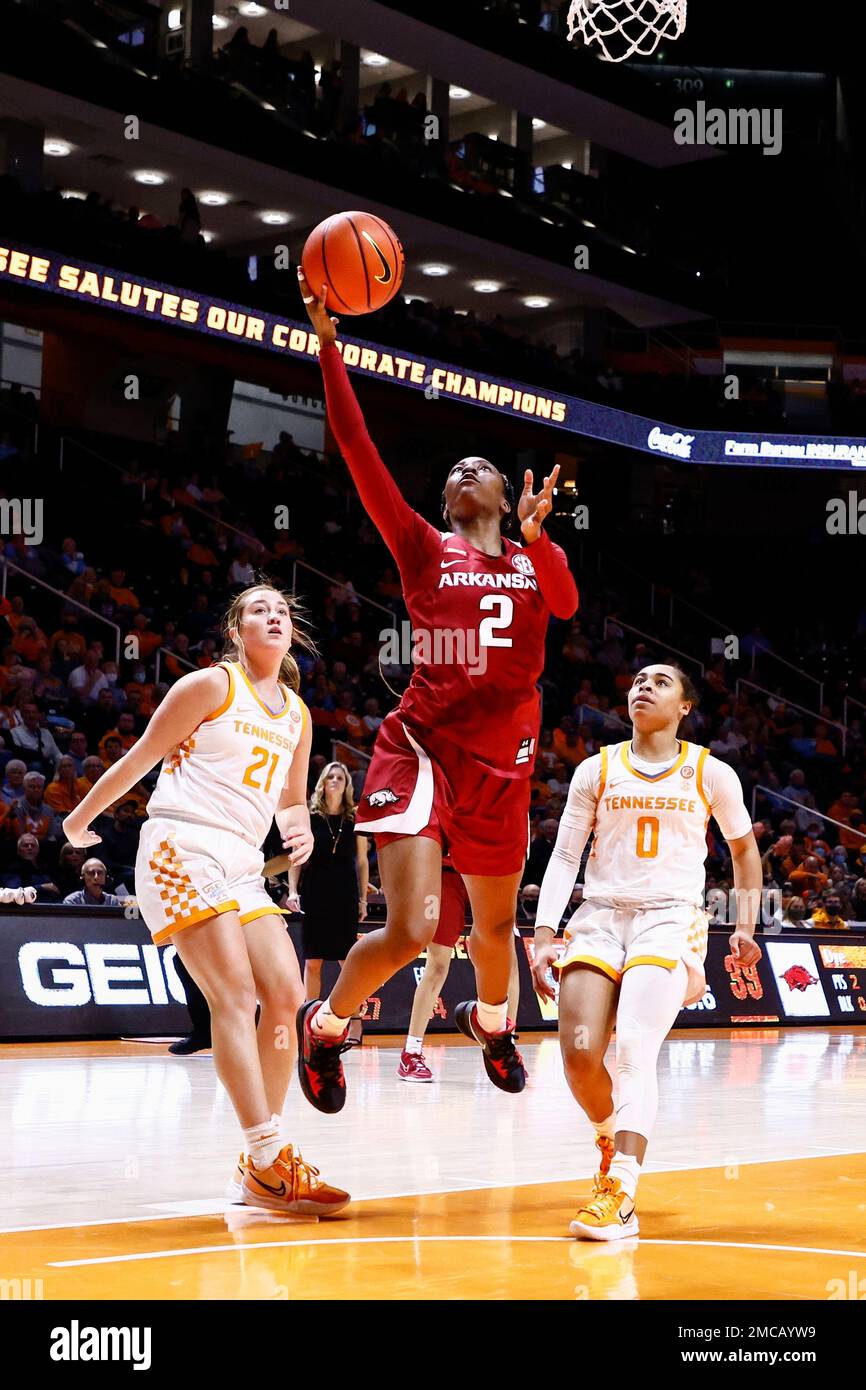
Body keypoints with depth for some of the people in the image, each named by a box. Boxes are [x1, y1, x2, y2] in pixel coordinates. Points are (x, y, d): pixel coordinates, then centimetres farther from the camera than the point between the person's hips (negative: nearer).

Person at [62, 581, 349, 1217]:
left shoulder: (298, 714, 15)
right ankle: (269, 1162, -23)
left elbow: (292, 799, 25)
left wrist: (301, 828, 2)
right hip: (182, 849, -7)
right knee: (235, 995, -18)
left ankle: (259, 1165, 4)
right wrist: (81, 819, 8)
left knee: (285, 995, -3)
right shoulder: (212, 685, -4)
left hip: (243, 865, 7)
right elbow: (140, 758, 1)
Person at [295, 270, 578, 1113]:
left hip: (502, 765, 4)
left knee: (495, 924, 19)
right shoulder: (425, 550, 3)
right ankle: (324, 1025, 8)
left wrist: (537, 537, -31)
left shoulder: (534, 560, 11)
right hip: (422, 749, -4)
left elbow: (567, 605, -12)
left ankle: (490, 1019, 51)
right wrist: (327, 345, -15)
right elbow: (360, 455, -8)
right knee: (410, 930, -18)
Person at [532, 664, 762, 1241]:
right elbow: (565, 856, 8)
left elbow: (744, 847, 20)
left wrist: (747, 925, 17)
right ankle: (613, 1140, 19)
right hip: (599, 916, 2)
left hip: (670, 918, -2)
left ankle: (620, 1197, -26)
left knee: (635, 1051, -21)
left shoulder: (711, 774, 5)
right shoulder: (597, 770, 9)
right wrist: (545, 936, -2)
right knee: (579, 1052, -13)